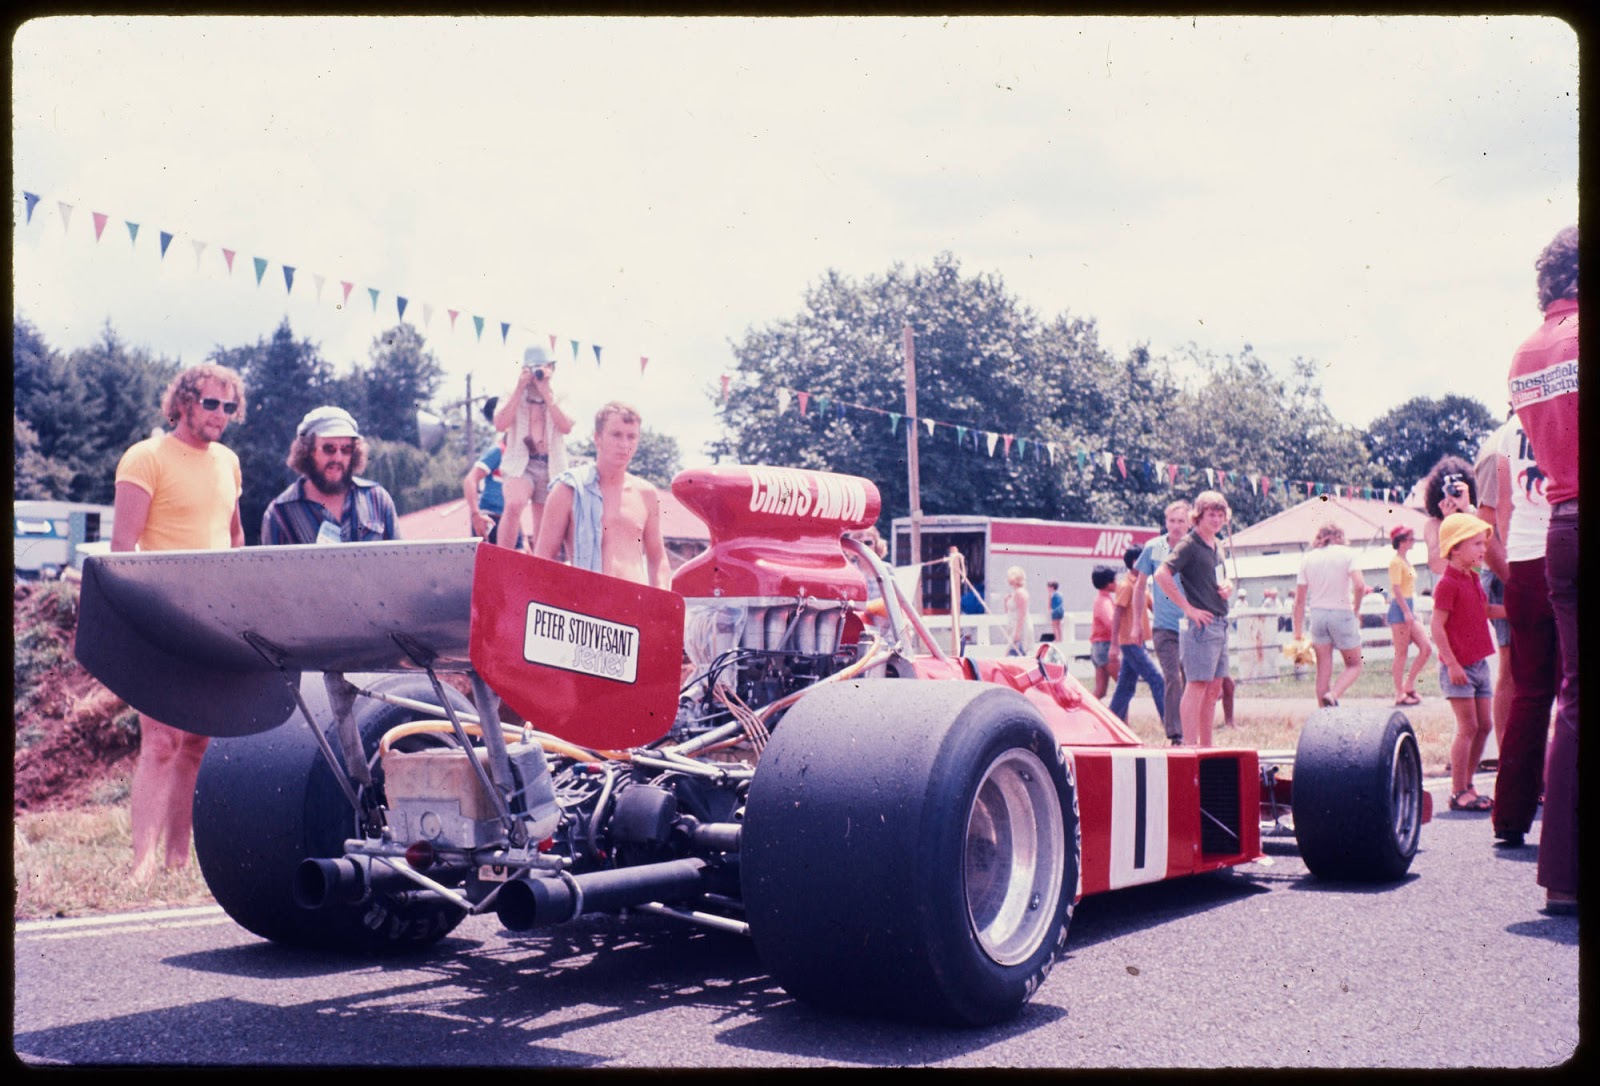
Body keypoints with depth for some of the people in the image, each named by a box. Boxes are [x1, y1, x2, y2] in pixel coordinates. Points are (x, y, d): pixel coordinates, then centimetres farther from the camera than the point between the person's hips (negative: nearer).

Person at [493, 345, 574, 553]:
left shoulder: (558, 398, 10)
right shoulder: (513, 395, 8)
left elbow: (566, 427, -8)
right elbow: (500, 424, -9)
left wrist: (546, 392, -10)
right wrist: (519, 388, -9)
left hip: (550, 467, 3)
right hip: (520, 464, -2)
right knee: (514, 505, -31)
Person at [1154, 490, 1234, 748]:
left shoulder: (1214, 547, 18)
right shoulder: (1189, 544, -10)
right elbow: (1162, 574, -22)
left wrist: (1228, 586, 9)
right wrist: (1188, 608, -19)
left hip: (1220, 624, 9)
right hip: (1201, 624, -9)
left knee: (1214, 688, 11)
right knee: (1196, 686, -9)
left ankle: (1206, 745, 17)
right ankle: (1190, 746, -7)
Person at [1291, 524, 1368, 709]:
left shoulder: (1308, 558, 8)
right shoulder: (1346, 553, -1)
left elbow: (1299, 600, 6)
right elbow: (1360, 586, -16)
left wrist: (1297, 634, 8)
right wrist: (1356, 609, 2)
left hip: (1317, 615, 3)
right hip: (1342, 614, -3)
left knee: (1323, 671, 9)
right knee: (1354, 665, 12)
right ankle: (1334, 695, -13)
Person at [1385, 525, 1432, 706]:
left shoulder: (1406, 561, 18)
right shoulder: (1396, 562, -10)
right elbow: (1396, 589, -17)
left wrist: (1413, 612, 19)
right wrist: (1406, 612, -21)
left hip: (1409, 609, 9)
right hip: (1400, 609, -9)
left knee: (1426, 649, 3)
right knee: (1401, 653, -5)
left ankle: (1408, 686, 11)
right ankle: (1400, 694, 1)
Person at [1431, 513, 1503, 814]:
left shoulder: (1473, 579, 14)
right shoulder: (1448, 584, -14)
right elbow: (1437, 626, -18)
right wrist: (1452, 663, -22)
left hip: (1479, 663, 9)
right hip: (1458, 667, -9)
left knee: (1485, 725, 9)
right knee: (1468, 727, -9)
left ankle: (1467, 785, 18)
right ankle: (1458, 792, -3)